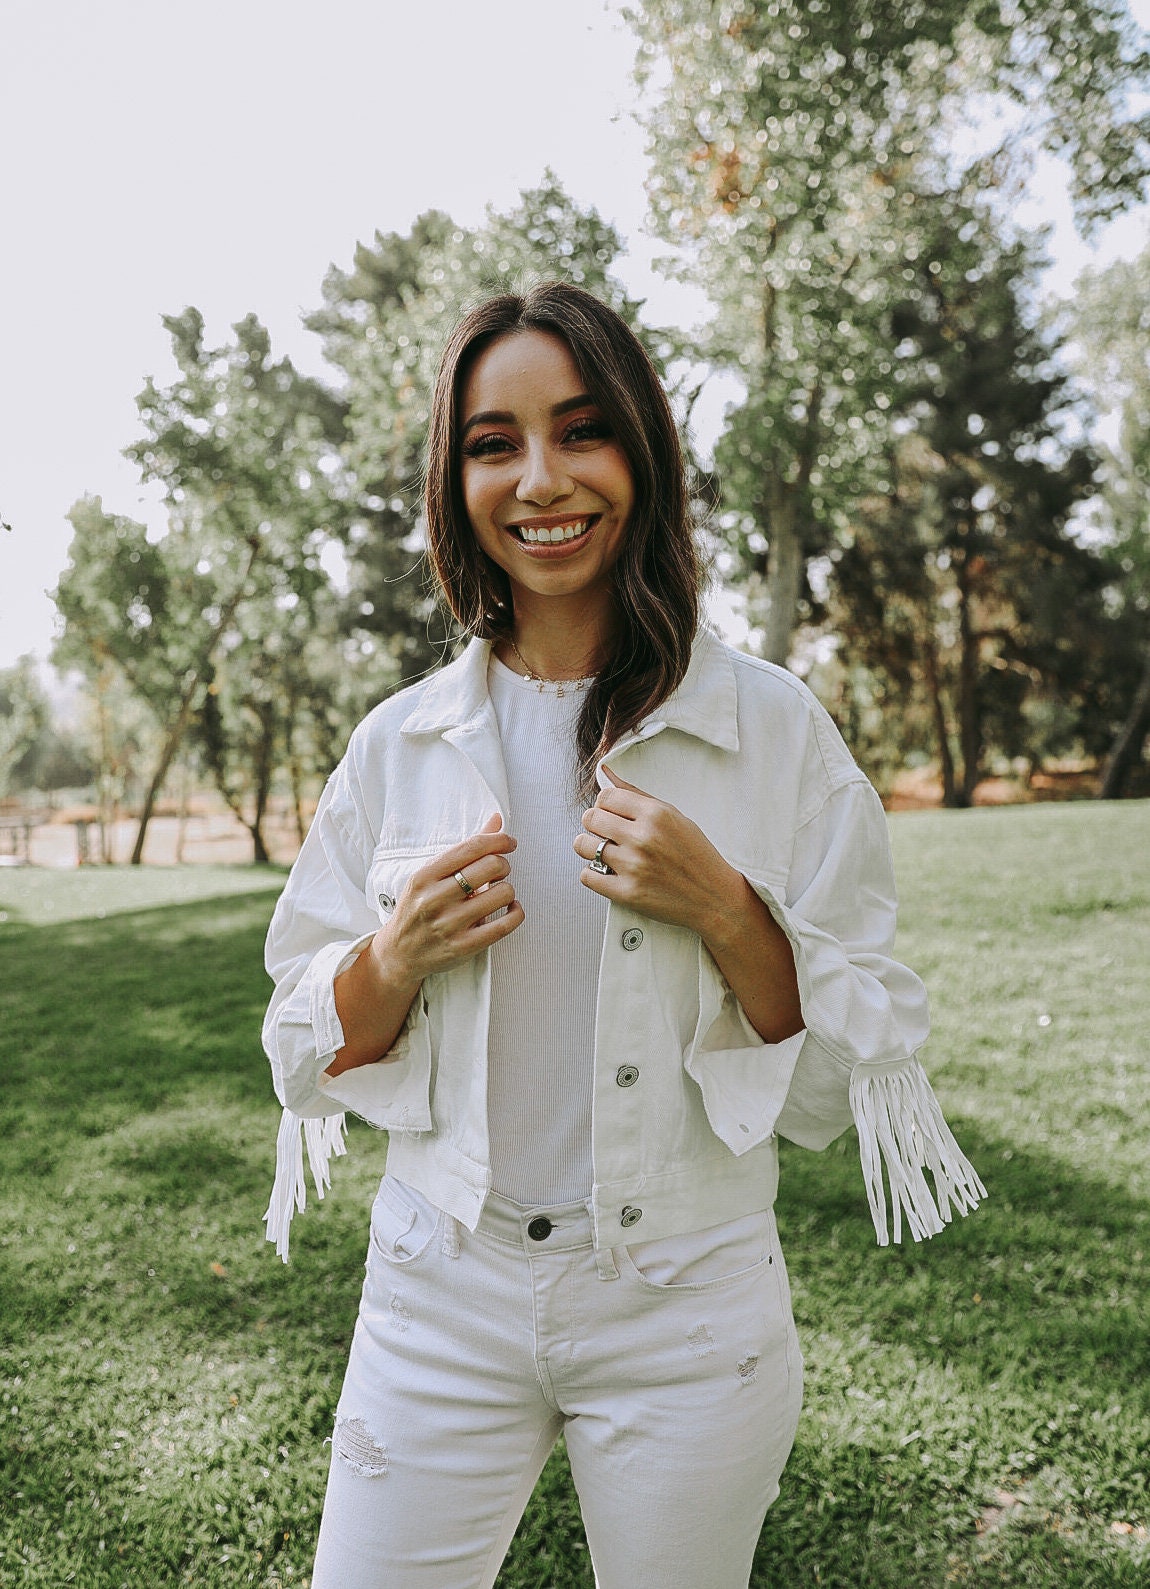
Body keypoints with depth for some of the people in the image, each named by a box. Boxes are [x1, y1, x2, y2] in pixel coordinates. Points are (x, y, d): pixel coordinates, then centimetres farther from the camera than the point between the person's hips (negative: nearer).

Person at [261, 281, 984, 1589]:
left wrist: (722, 911, -22)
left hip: (688, 1309, -1)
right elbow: (311, 1055, 4)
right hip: (442, 1299, 2)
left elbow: (856, 1070, -5)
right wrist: (396, 963, -16)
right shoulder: (396, 744, -2)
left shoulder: (773, 727, -8)